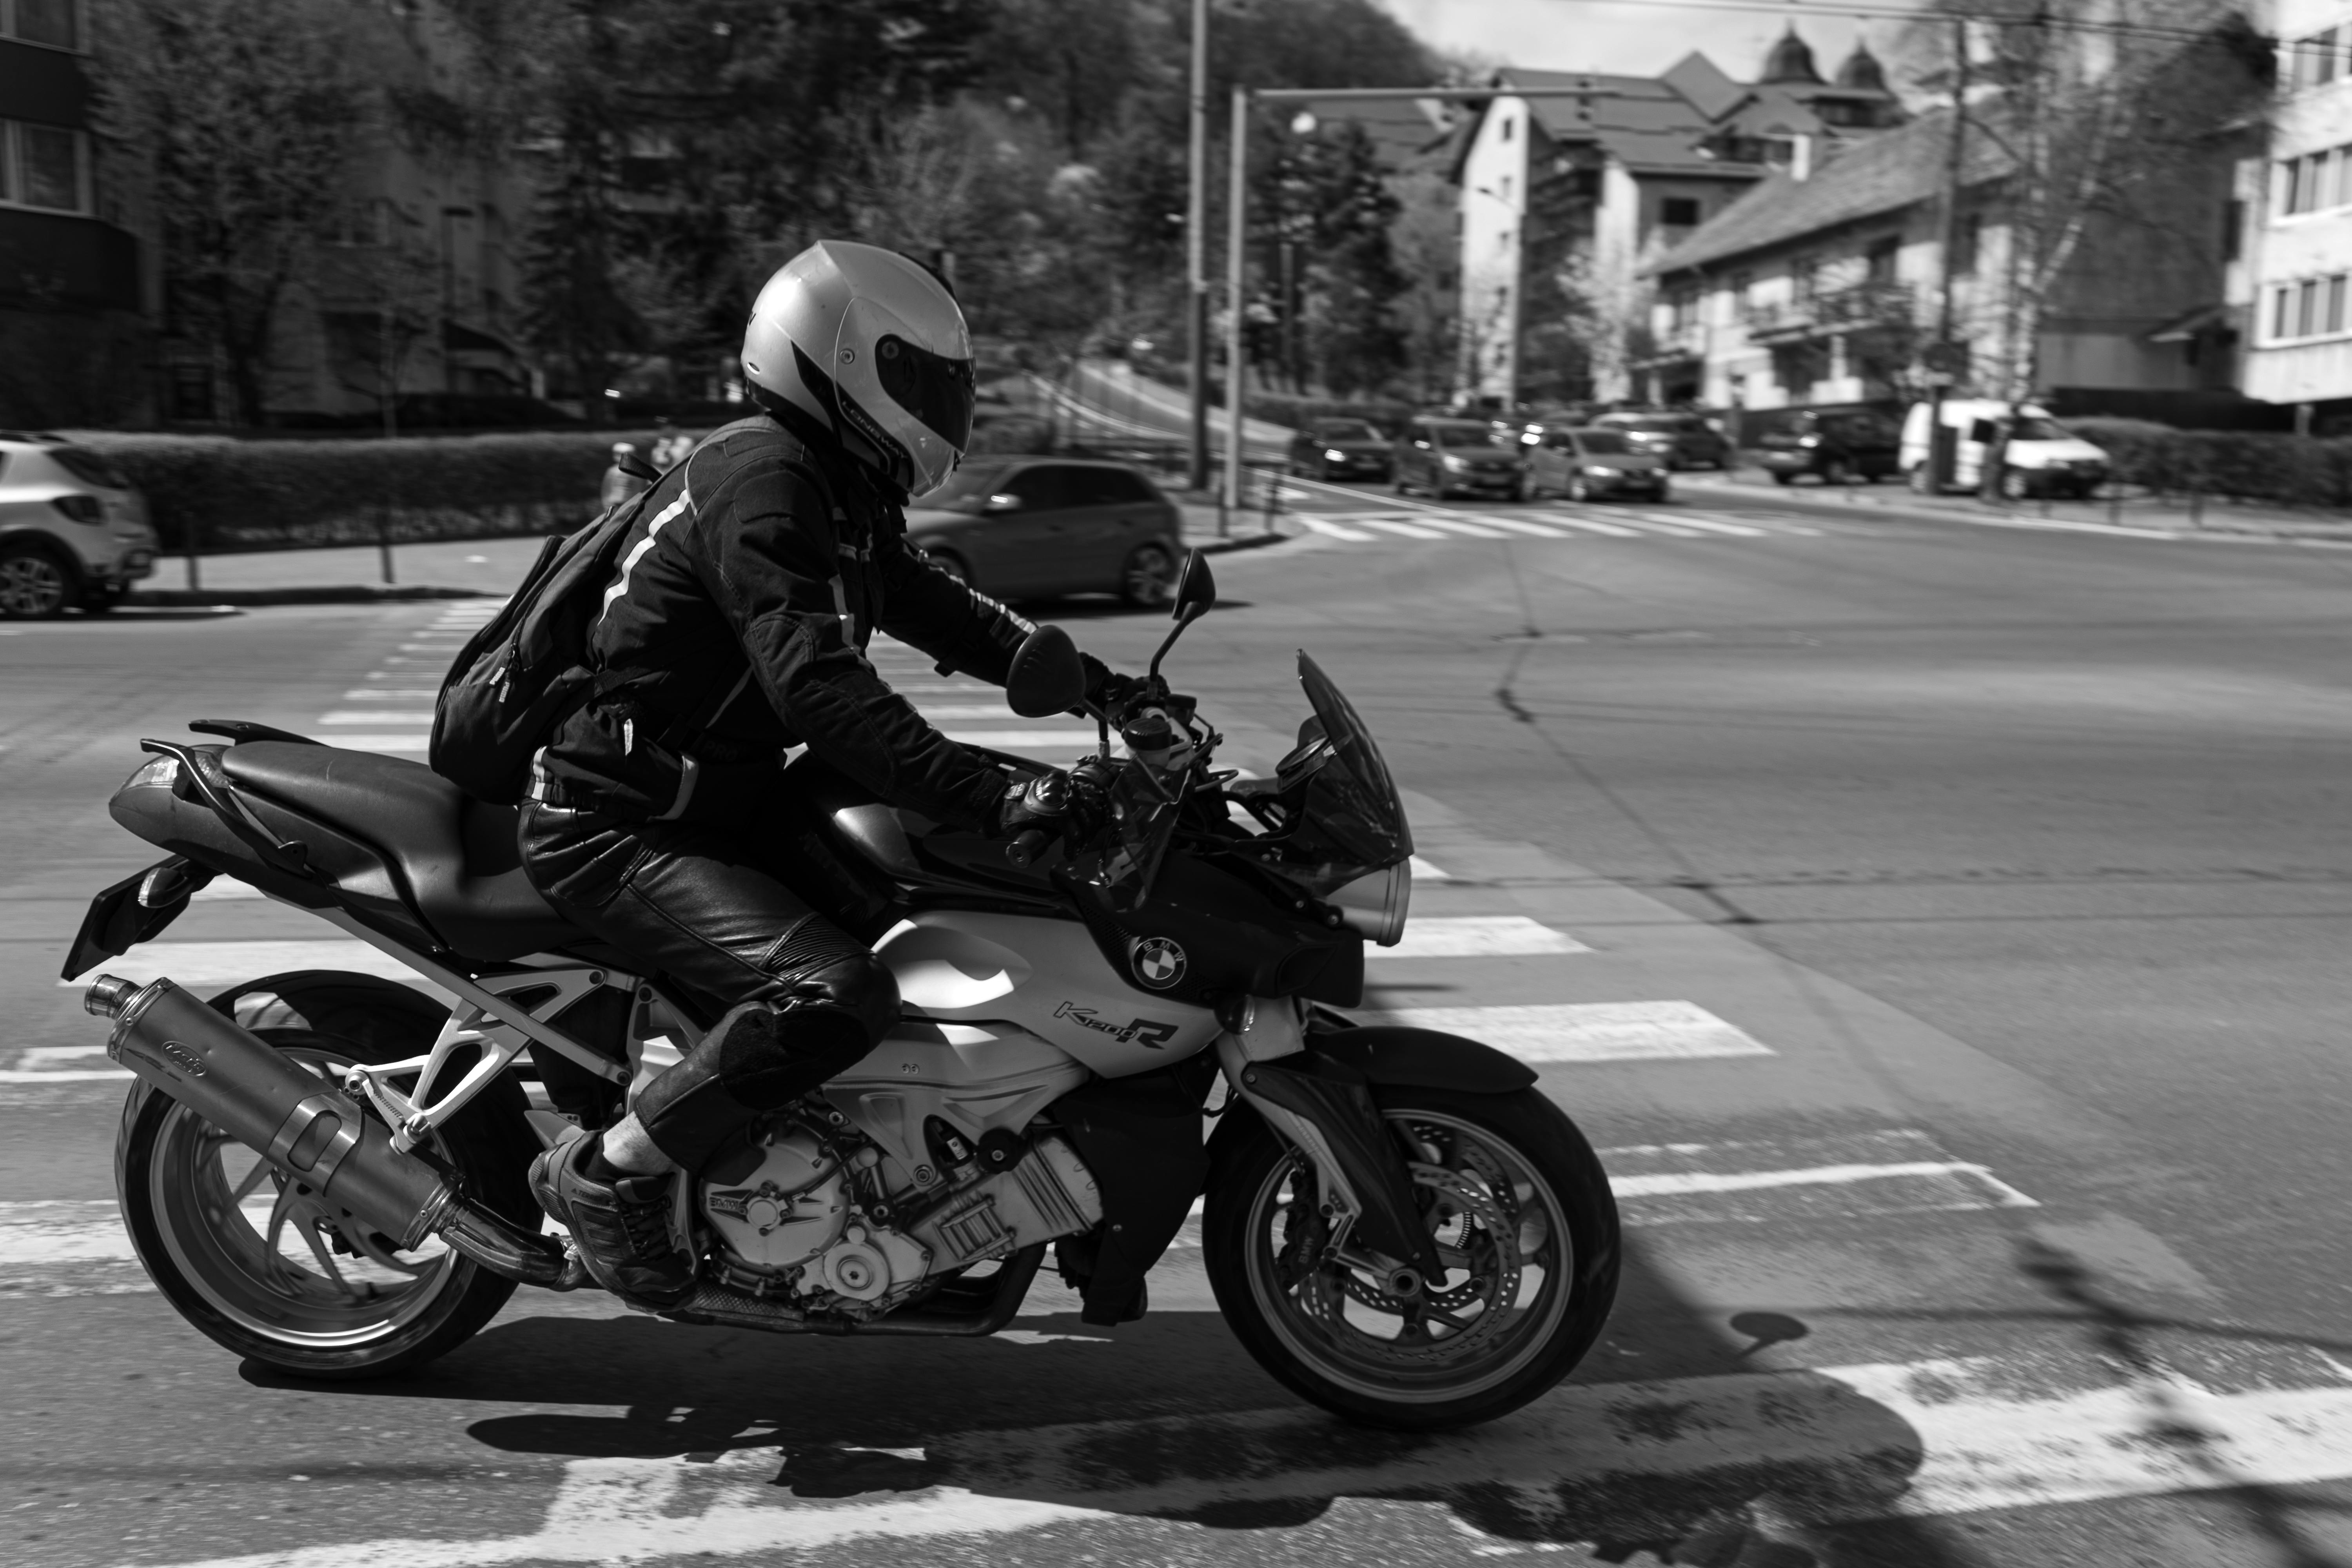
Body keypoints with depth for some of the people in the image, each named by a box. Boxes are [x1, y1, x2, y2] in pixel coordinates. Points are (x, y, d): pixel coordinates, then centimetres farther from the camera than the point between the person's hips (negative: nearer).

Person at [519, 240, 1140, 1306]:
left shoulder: (842, 494, 11)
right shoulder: (760, 479, -21)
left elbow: (933, 607, 20)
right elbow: (819, 687, -32)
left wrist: (1101, 686, 10)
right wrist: (991, 798, -37)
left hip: (723, 803, 10)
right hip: (620, 833, -10)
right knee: (838, 995, -28)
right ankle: (607, 1174, -12)